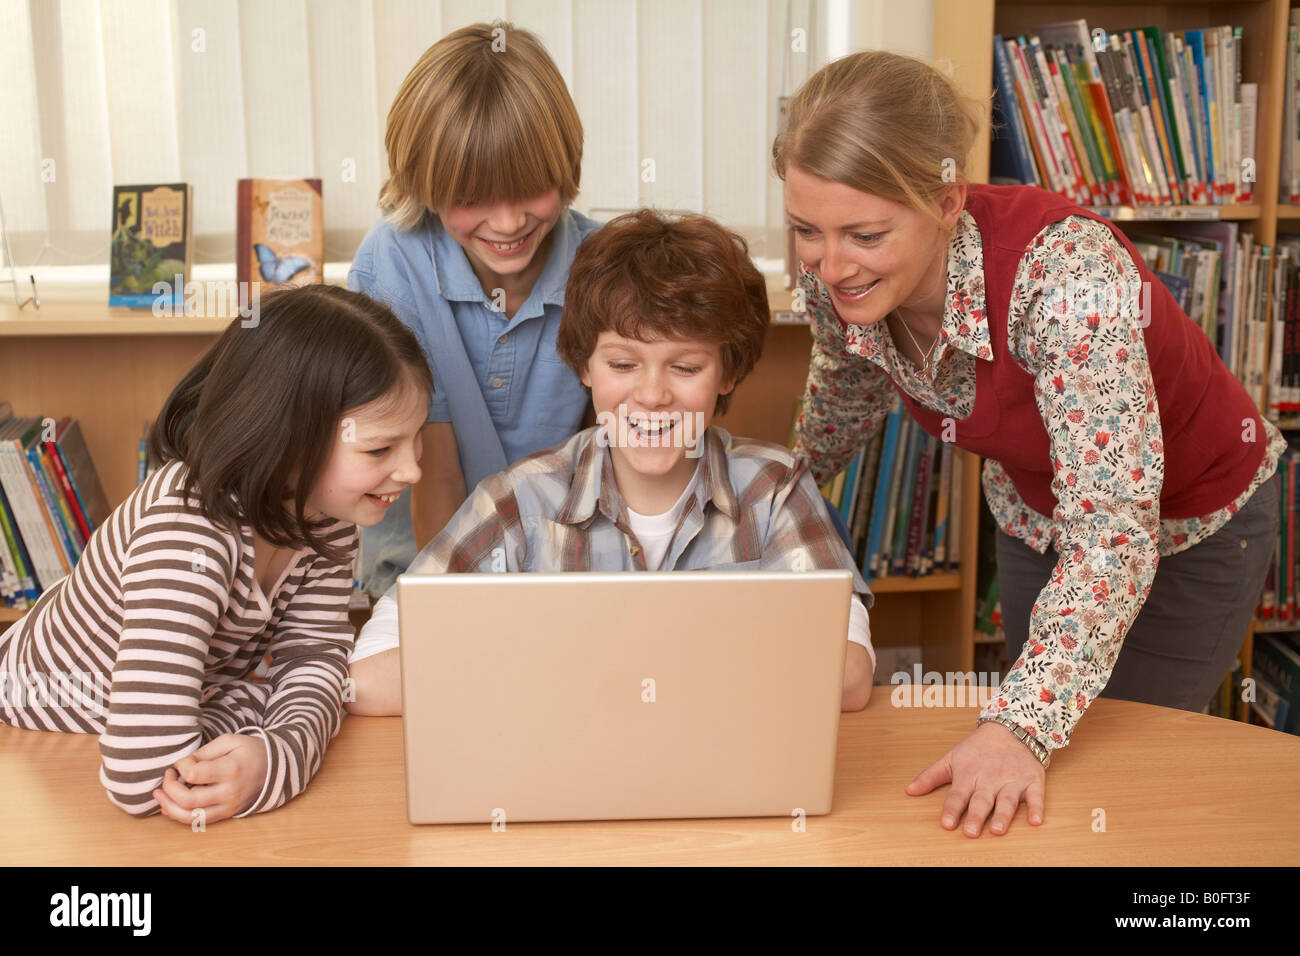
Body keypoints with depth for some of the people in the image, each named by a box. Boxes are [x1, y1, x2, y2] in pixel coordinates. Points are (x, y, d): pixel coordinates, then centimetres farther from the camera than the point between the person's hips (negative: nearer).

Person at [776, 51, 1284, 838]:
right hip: (1036, 512, 5)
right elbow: (843, 404, 1)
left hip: (1184, 528, -5)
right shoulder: (838, 276, -23)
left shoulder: (1066, 276, -41)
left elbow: (1113, 534, -42)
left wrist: (1021, 728, -51)